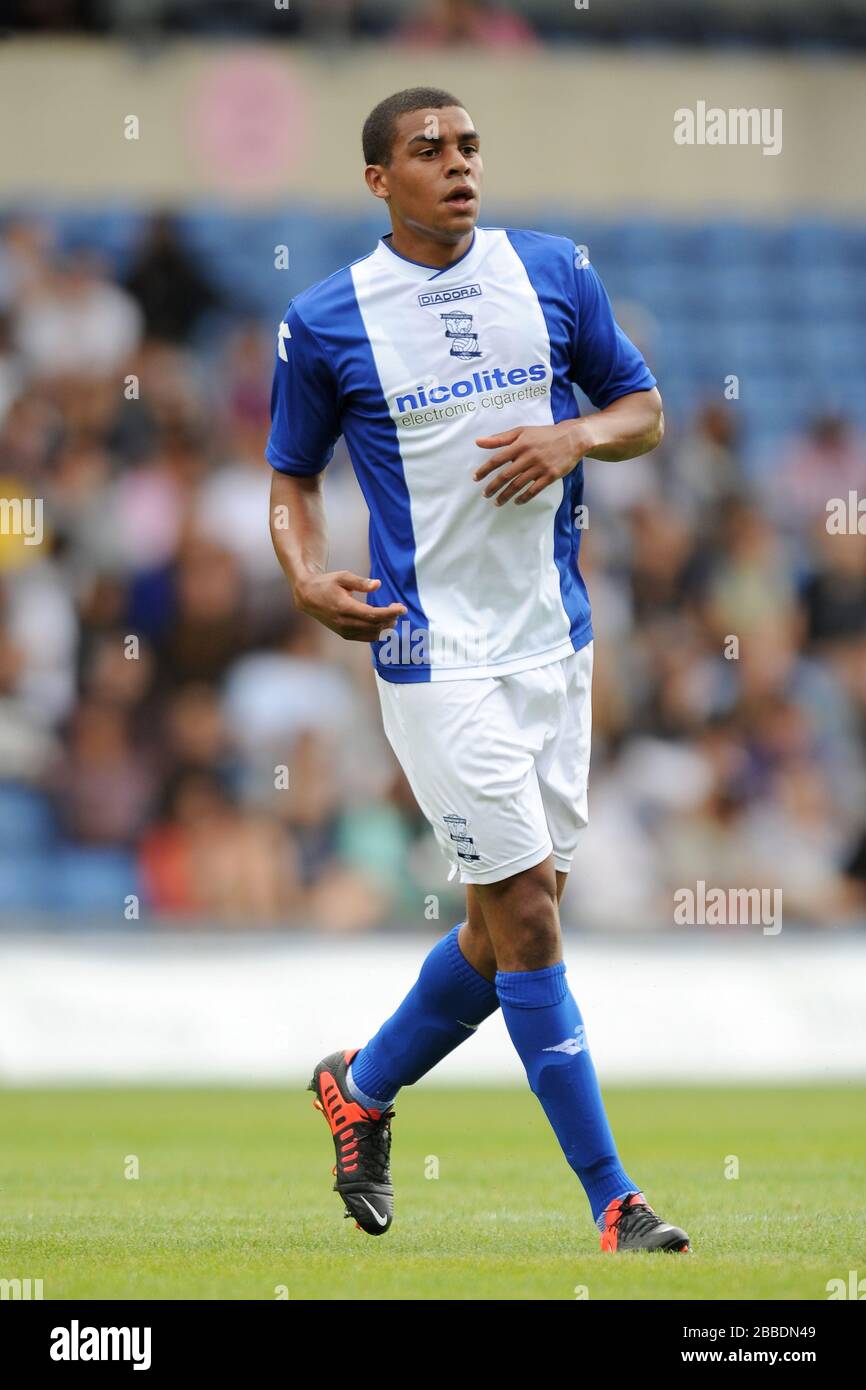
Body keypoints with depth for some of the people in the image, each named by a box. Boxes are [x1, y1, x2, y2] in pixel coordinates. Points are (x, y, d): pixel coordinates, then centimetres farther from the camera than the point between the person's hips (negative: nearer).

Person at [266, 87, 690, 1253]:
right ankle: (611, 1199, -5)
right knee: (527, 914, -10)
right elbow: (292, 475, 8)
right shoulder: (325, 322, -2)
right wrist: (307, 579, -12)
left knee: (505, 929, 11)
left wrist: (577, 436, -9)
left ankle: (362, 1088, 36)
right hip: (434, 652, -4)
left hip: (556, 640, 4)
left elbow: (644, 410, 12)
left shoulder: (552, 273, 5)